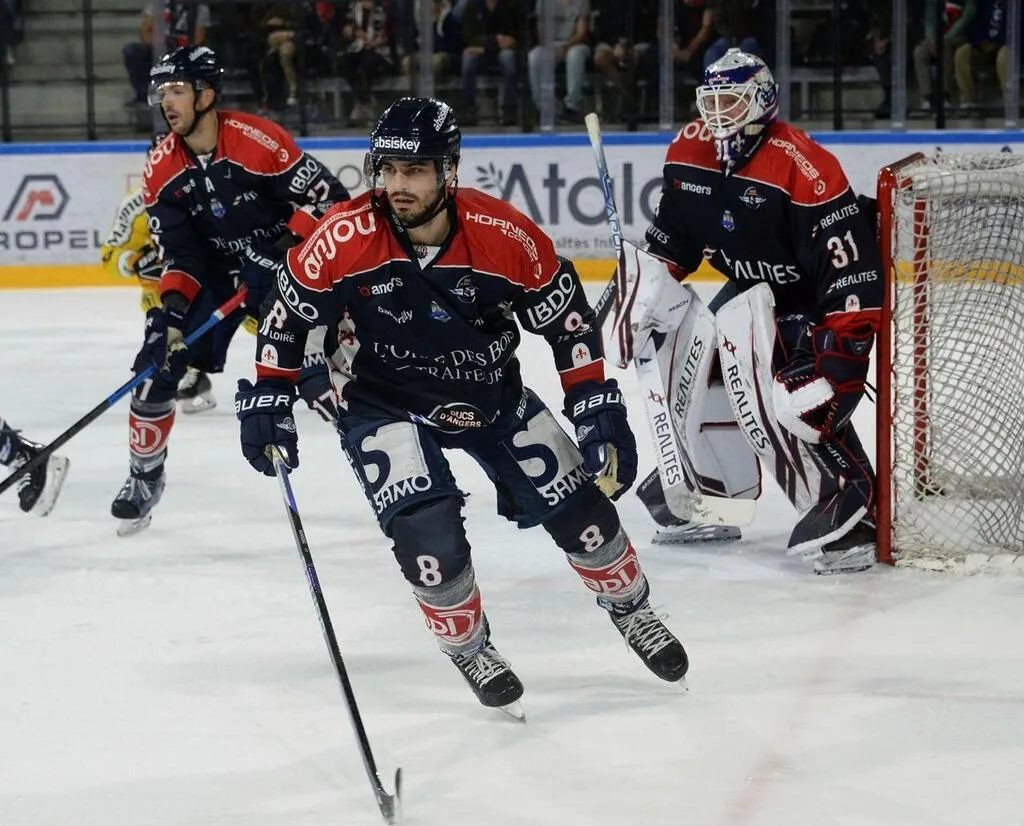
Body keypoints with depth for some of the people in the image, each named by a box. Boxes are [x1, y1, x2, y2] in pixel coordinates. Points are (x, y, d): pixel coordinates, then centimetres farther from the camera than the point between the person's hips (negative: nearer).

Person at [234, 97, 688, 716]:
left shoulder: (506, 235, -22)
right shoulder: (345, 238, -24)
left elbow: (568, 318, -9)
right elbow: (288, 313, -7)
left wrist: (599, 409, -11)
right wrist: (267, 400, -6)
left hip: (492, 392, 2)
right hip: (383, 404, -2)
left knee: (577, 501, 3)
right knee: (427, 530, -21)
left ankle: (631, 609, 32)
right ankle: (469, 647, 6)